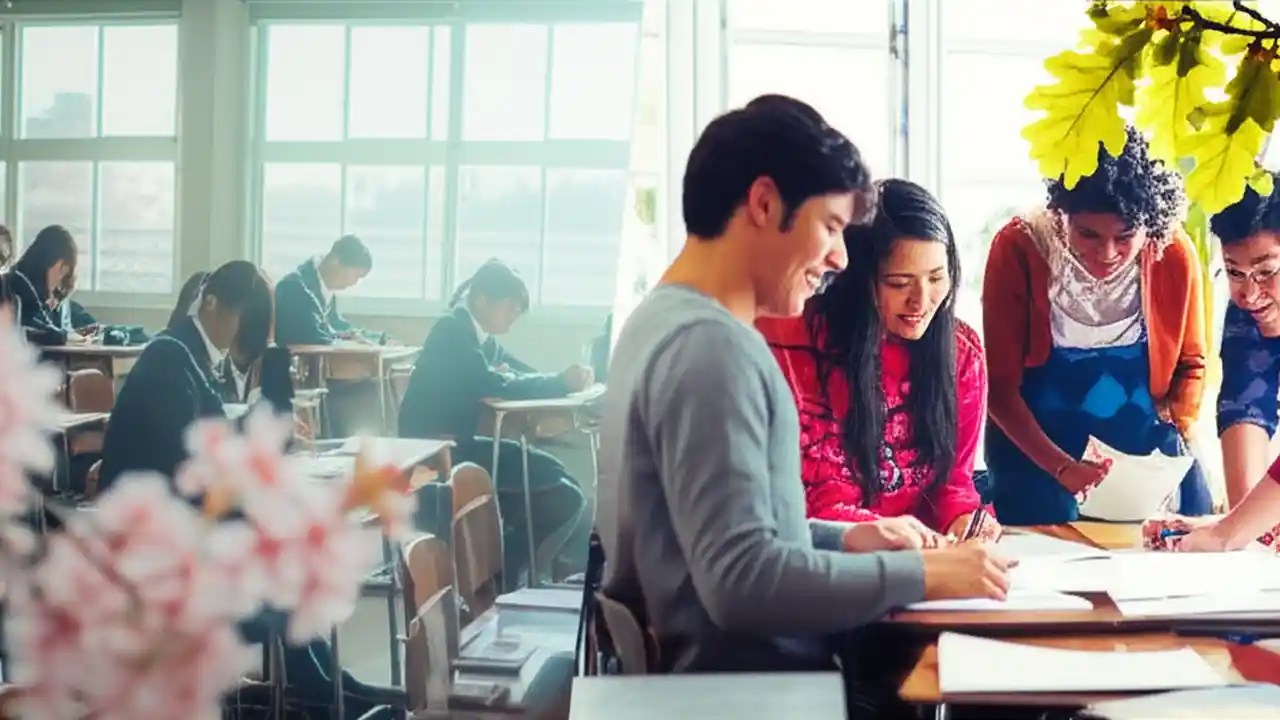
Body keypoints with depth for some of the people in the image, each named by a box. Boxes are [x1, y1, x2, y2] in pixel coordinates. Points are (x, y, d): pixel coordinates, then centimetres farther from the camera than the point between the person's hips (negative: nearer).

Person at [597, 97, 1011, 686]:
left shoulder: (666, 320, 11)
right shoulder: (709, 343, -20)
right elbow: (741, 580, -27)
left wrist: (846, 538, 6)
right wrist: (920, 574, -17)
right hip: (751, 680, -9)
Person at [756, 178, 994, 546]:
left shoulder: (962, 350, 2)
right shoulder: (799, 340, -13)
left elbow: (954, 475, 8)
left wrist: (961, 519, -14)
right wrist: (866, 532, -32)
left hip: (924, 555, 4)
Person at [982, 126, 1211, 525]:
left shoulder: (1175, 255, -11)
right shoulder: (1018, 248, -18)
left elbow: (1190, 365, 5)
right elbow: (1000, 384, -14)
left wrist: (1177, 435, -11)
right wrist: (1060, 467, -24)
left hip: (1144, 451, 2)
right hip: (1036, 447, -2)